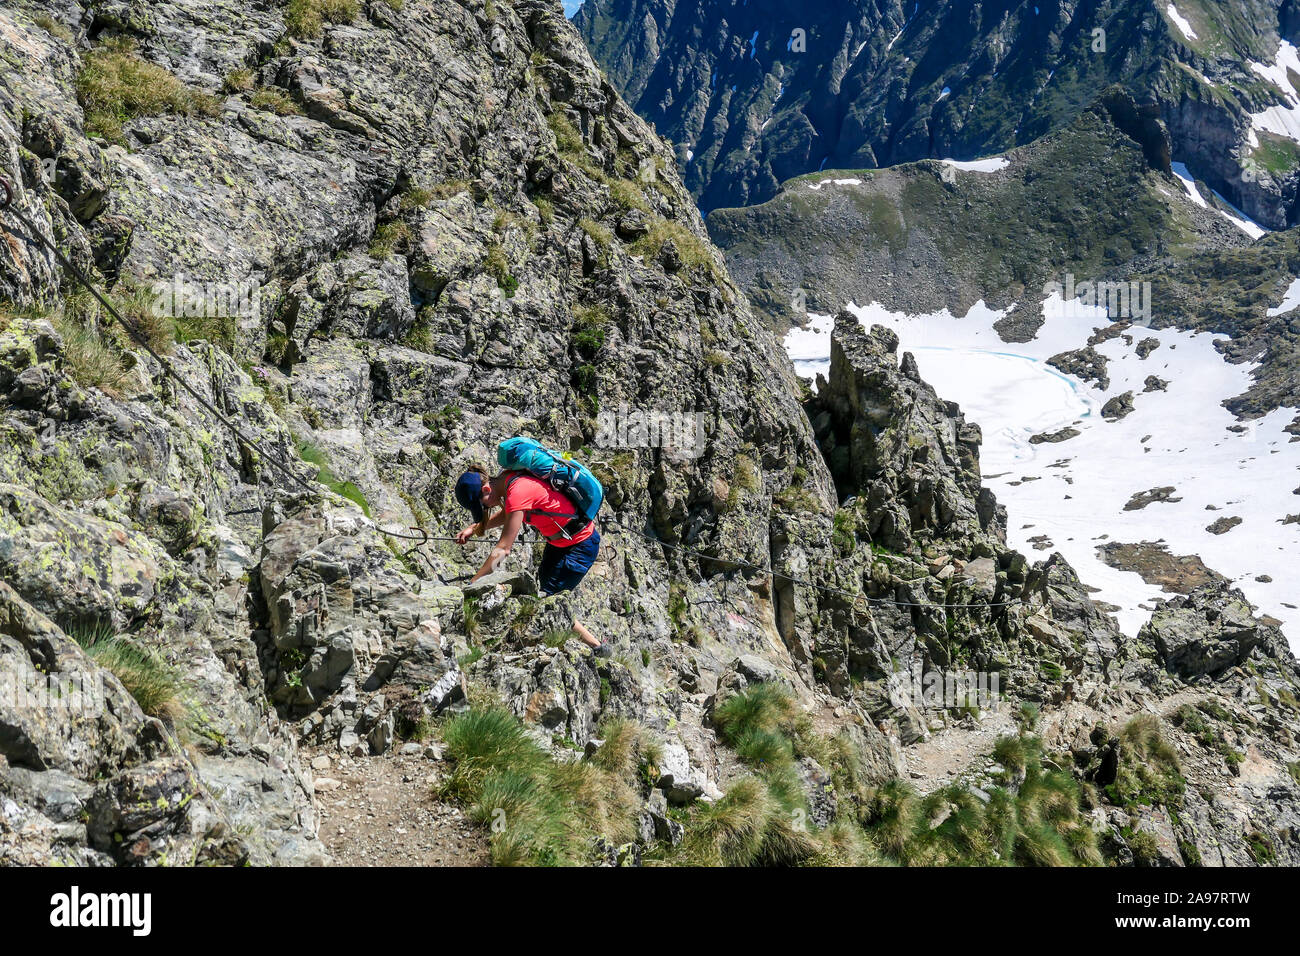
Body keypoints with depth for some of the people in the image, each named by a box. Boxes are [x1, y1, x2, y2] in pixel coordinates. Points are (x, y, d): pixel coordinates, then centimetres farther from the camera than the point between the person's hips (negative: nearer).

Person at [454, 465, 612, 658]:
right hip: (559, 541, 10)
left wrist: (472, 583, -24)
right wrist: (474, 528, 6)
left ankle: (598, 647, 10)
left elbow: (503, 549, -28)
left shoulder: (518, 493, -30)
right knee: (541, 592, 16)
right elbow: (506, 515, 19)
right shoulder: (507, 480, -3)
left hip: (581, 546, -10)